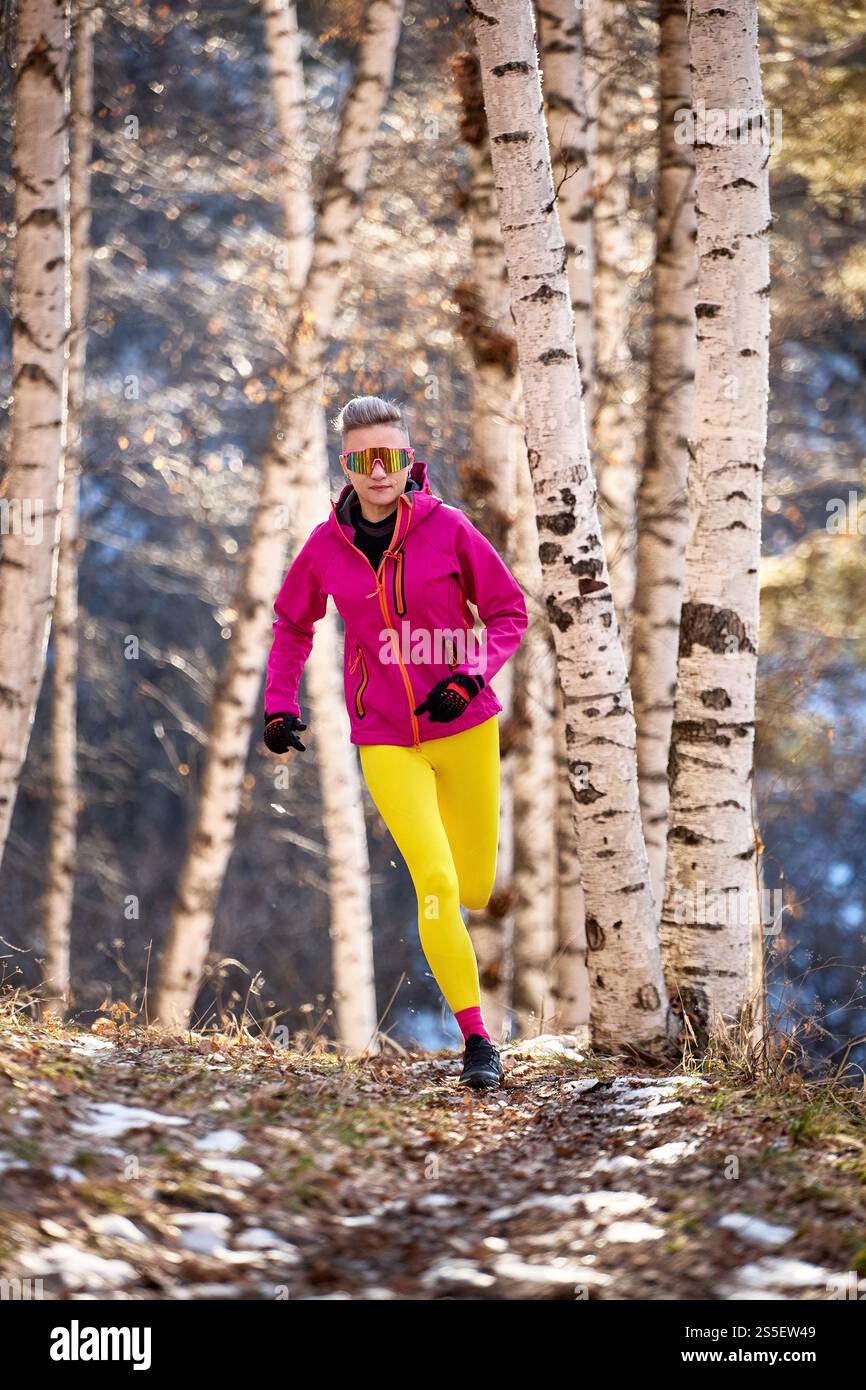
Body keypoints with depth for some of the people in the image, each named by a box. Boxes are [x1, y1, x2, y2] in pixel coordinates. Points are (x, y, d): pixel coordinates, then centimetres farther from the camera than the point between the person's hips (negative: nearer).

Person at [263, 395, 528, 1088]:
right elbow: (292, 624, 16)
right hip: (385, 741, 0)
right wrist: (279, 704, 6)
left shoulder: (447, 527, -9)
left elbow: (509, 611, -1)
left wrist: (470, 677, -16)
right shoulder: (326, 546, -3)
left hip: (465, 727, 0)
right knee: (435, 882, -15)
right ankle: (476, 1038, -7)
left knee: (474, 887, 10)